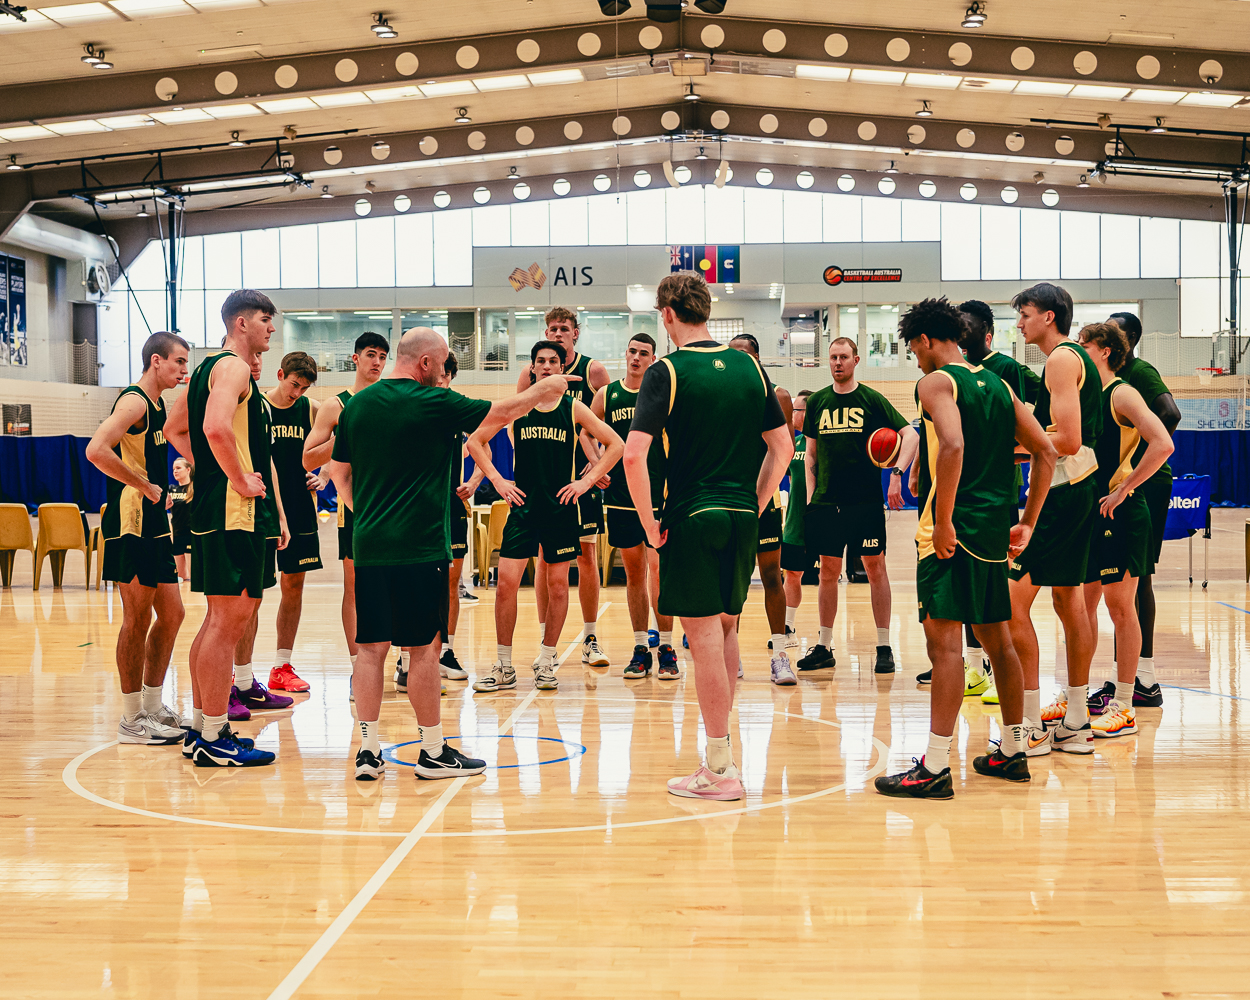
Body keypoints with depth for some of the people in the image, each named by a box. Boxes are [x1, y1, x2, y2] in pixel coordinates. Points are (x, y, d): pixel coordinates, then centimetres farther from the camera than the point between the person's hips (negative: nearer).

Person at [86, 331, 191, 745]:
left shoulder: (158, 405, 16)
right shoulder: (134, 401, -13)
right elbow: (96, 450, -27)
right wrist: (145, 486, -20)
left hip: (154, 525, 10)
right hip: (131, 525, -10)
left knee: (171, 614, 12)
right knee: (138, 619, -3)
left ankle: (153, 706, 23)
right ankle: (132, 720, 6)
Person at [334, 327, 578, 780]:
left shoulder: (356, 405, 9)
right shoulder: (434, 403, -8)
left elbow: (341, 471, 17)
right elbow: (502, 412, 3)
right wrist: (542, 391, 20)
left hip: (368, 544, 6)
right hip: (419, 546, -6)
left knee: (370, 647, 7)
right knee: (423, 648, 1)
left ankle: (368, 750, 8)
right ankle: (433, 751, 10)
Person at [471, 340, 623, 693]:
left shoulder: (574, 408, 2)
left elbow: (616, 444, 4)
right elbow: (475, 441, 11)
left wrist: (587, 480, -3)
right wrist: (497, 480, 3)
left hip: (561, 508, 0)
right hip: (522, 506, 0)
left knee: (557, 584, 5)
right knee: (506, 582, -6)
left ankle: (546, 661, 18)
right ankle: (504, 667, 4)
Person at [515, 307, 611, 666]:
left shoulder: (593, 371, 0)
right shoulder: (530, 372, 3)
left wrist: (598, 461, -6)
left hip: (582, 475, -1)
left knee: (586, 556, 1)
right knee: (545, 556, 3)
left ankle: (590, 640, 9)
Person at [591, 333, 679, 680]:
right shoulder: (607, 394, 7)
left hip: (658, 494, -2)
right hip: (619, 494, 3)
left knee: (658, 568, -6)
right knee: (633, 572, 7)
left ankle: (666, 649, 1)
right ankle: (641, 648, 14)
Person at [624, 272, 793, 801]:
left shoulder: (667, 371, -9)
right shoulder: (748, 366, 7)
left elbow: (634, 455, -19)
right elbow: (782, 446, 11)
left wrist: (651, 526, -10)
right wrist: (755, 504, 15)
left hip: (692, 518, -6)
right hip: (742, 518, 6)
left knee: (704, 638, 0)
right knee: (725, 629, 18)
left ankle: (720, 770, 5)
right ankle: (720, 748, 28)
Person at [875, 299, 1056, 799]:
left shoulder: (936, 382, -7)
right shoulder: (996, 384, 16)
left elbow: (952, 445, -24)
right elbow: (1046, 451, 13)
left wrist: (943, 522, -21)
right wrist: (1027, 523, 15)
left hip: (952, 532, -8)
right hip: (994, 530, 8)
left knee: (945, 641, -9)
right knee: (997, 639, 16)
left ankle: (935, 768, -11)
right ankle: (1013, 752, 26)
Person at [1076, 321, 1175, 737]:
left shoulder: (1121, 394, -11)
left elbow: (1163, 444, -24)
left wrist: (1122, 491, -21)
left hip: (1120, 515, -8)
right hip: (1088, 513, 8)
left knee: (1120, 608, -2)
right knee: (1081, 606, 11)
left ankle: (1123, 708, 5)